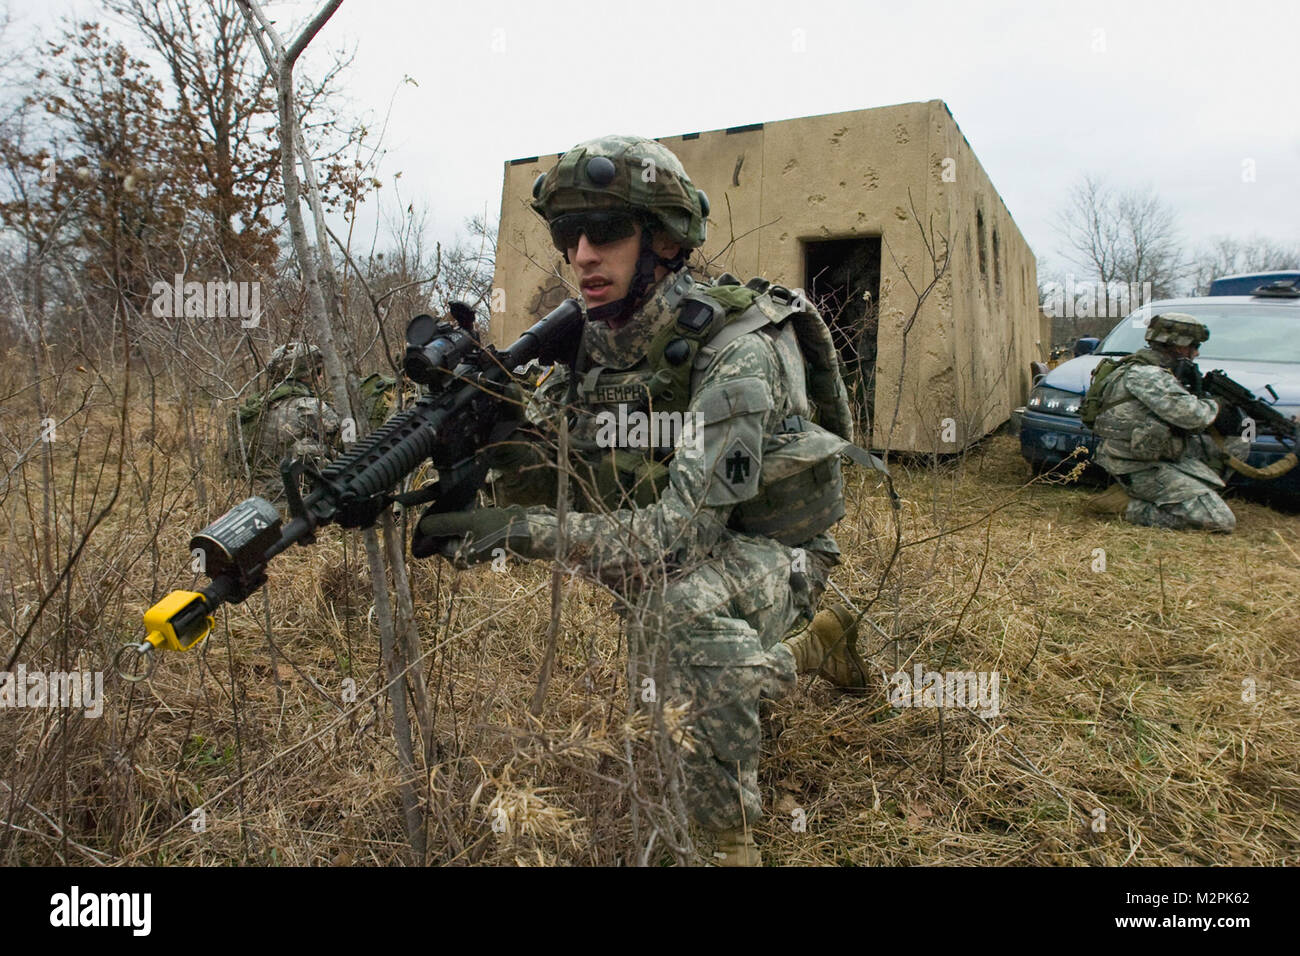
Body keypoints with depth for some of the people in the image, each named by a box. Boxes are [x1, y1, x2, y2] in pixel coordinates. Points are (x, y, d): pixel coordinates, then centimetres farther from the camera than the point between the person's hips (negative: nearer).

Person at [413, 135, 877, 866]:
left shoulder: (734, 350, -30)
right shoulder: (589, 343, -9)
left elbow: (680, 534, -36)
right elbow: (537, 488, -8)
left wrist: (523, 529, -43)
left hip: (769, 550, -7)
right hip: (676, 560, 8)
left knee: (686, 601, -39)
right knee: (664, 702, 23)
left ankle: (726, 839, -18)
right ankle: (814, 645, 44)